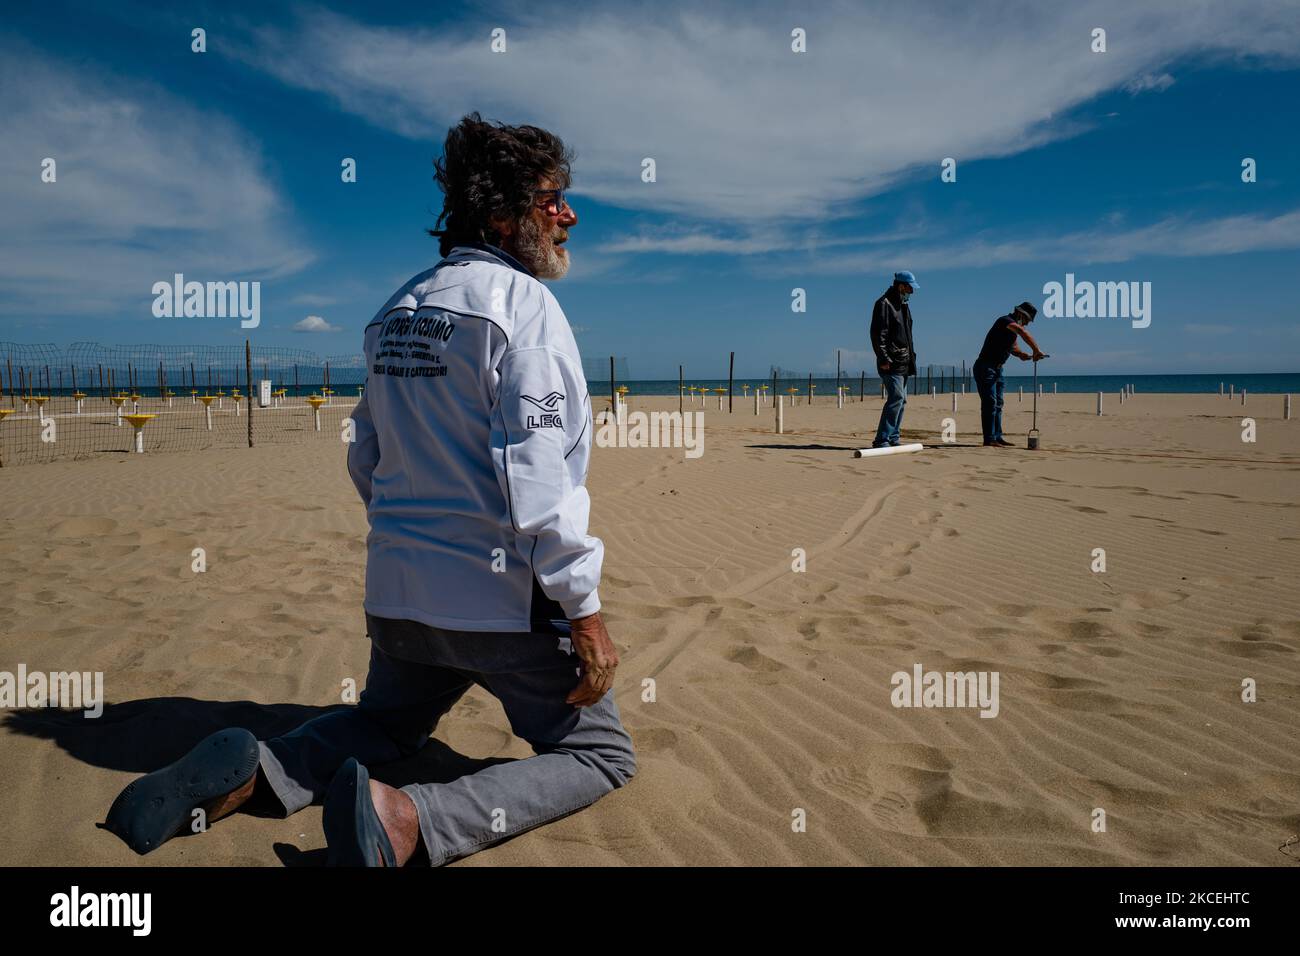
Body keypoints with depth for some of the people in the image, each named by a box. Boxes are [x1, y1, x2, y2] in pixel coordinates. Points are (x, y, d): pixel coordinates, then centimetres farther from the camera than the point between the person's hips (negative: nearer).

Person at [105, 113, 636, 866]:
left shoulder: (397, 310, 11)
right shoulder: (521, 303, -14)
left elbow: (366, 459, 16)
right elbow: (536, 475, -22)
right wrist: (584, 612, -17)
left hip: (396, 592, 8)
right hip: (506, 597, -7)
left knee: (389, 725, 31)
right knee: (603, 755, 9)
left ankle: (250, 773, 2)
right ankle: (410, 820, -15)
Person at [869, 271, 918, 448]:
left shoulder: (904, 306, 21)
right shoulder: (884, 304, -9)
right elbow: (878, 334, -17)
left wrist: (911, 355, 21)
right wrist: (883, 359, -22)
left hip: (903, 363, 10)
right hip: (891, 363, -10)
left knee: (901, 400, 10)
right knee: (896, 398, -16)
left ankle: (893, 438, 15)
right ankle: (881, 440, -16)